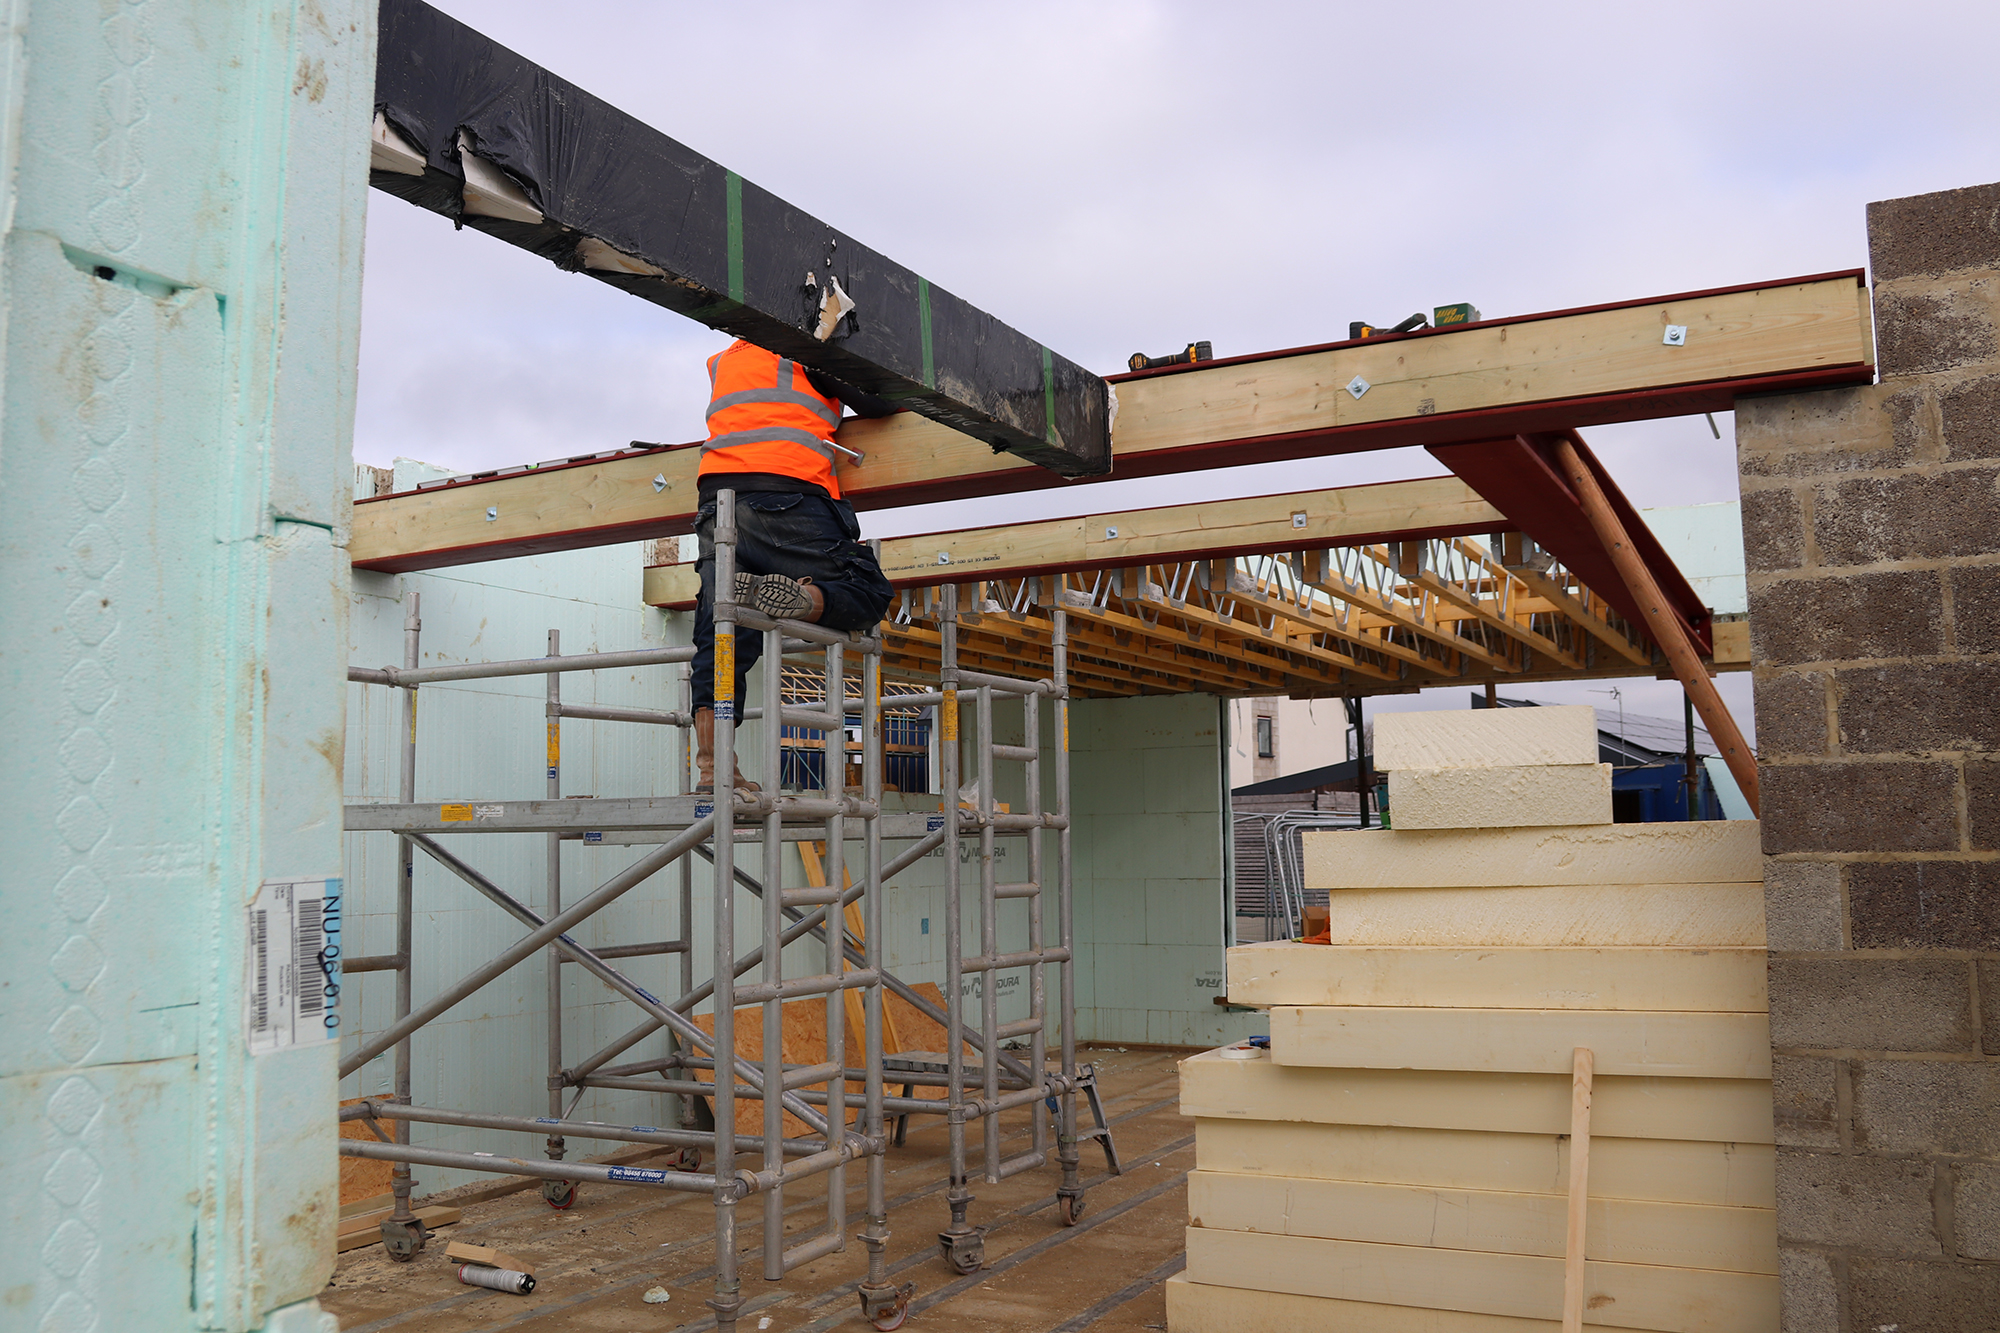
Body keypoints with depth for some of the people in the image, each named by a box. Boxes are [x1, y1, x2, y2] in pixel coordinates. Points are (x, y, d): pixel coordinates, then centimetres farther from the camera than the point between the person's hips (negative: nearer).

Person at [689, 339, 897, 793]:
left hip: (716, 494, 6)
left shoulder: (722, 359, 29)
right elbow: (877, 403, 3)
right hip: (787, 490, -6)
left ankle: (710, 765, -6)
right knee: (868, 594, 2)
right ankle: (796, 595, -29)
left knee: (719, 636, 4)